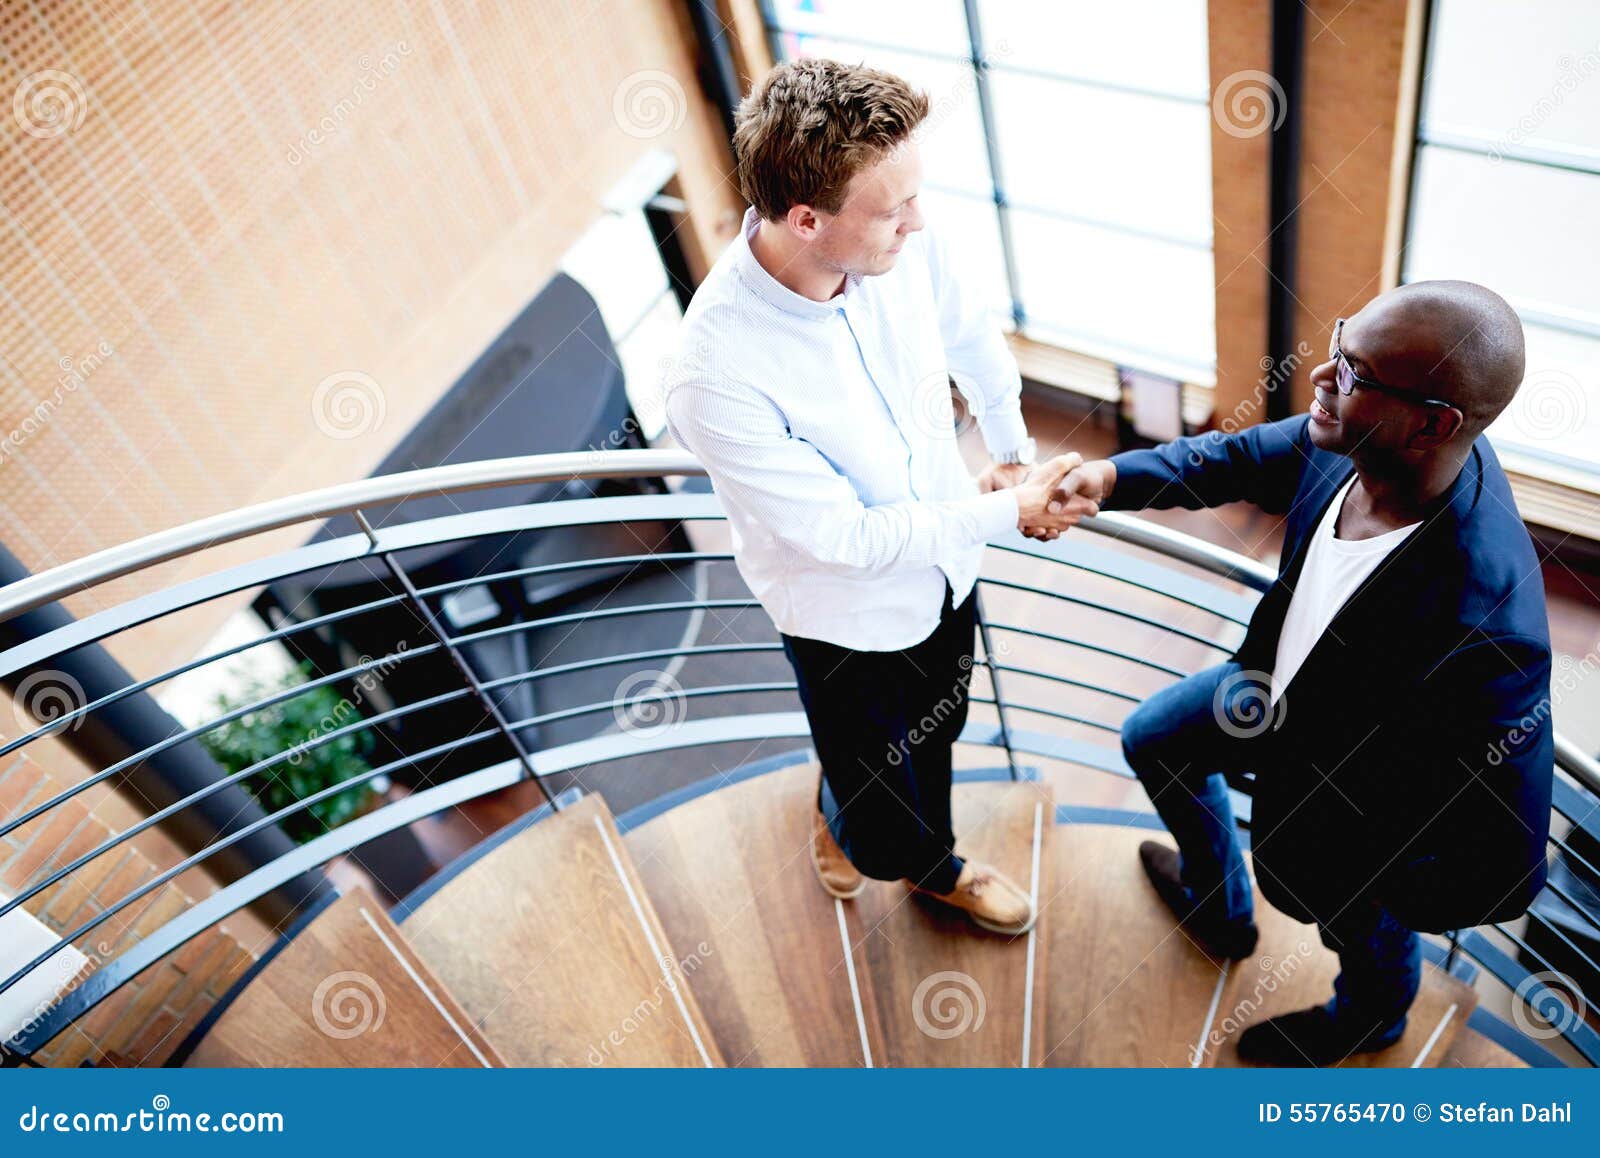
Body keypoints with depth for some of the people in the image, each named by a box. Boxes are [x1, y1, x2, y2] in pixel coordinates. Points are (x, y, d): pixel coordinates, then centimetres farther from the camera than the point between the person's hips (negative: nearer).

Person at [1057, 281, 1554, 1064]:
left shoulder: (1484, 627, -47)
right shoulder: (1349, 439, -27)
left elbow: (1499, 869, -35)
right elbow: (1238, 457, -5)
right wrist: (1111, 476, -20)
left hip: (1359, 789, -6)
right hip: (1285, 683, 6)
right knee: (1151, 740, 29)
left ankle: (1370, 1016, 67)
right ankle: (1219, 908, 58)